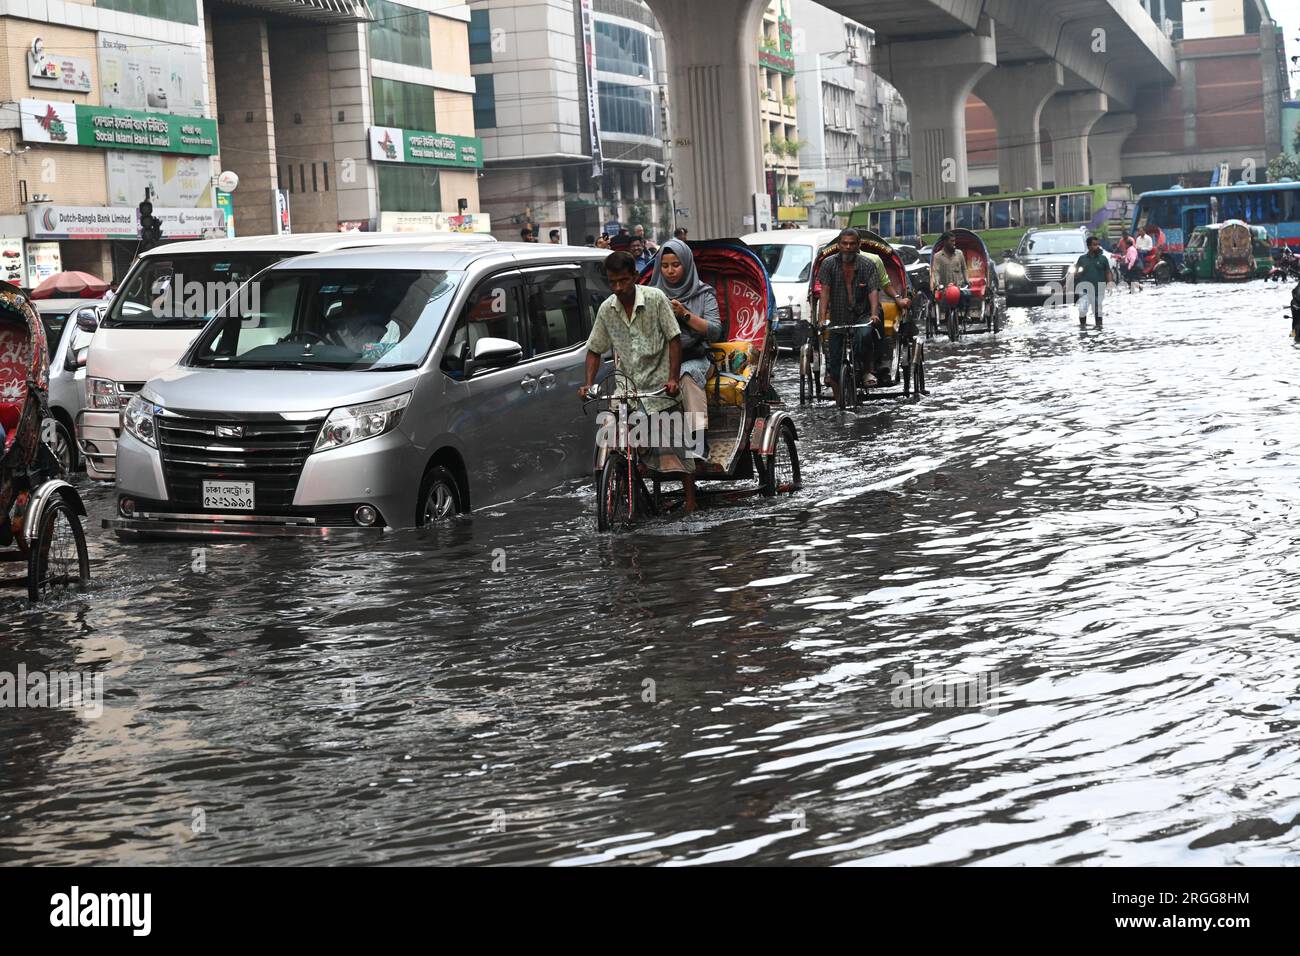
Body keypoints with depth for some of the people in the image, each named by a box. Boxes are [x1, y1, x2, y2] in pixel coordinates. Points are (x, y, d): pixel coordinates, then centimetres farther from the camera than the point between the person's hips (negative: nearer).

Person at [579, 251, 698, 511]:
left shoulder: (655, 299, -7)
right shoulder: (606, 309, 4)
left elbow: (674, 339, -6)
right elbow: (594, 350, 11)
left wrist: (673, 379, -15)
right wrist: (588, 384, -3)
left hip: (659, 389, -3)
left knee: (673, 446, -3)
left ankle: (691, 500, 4)